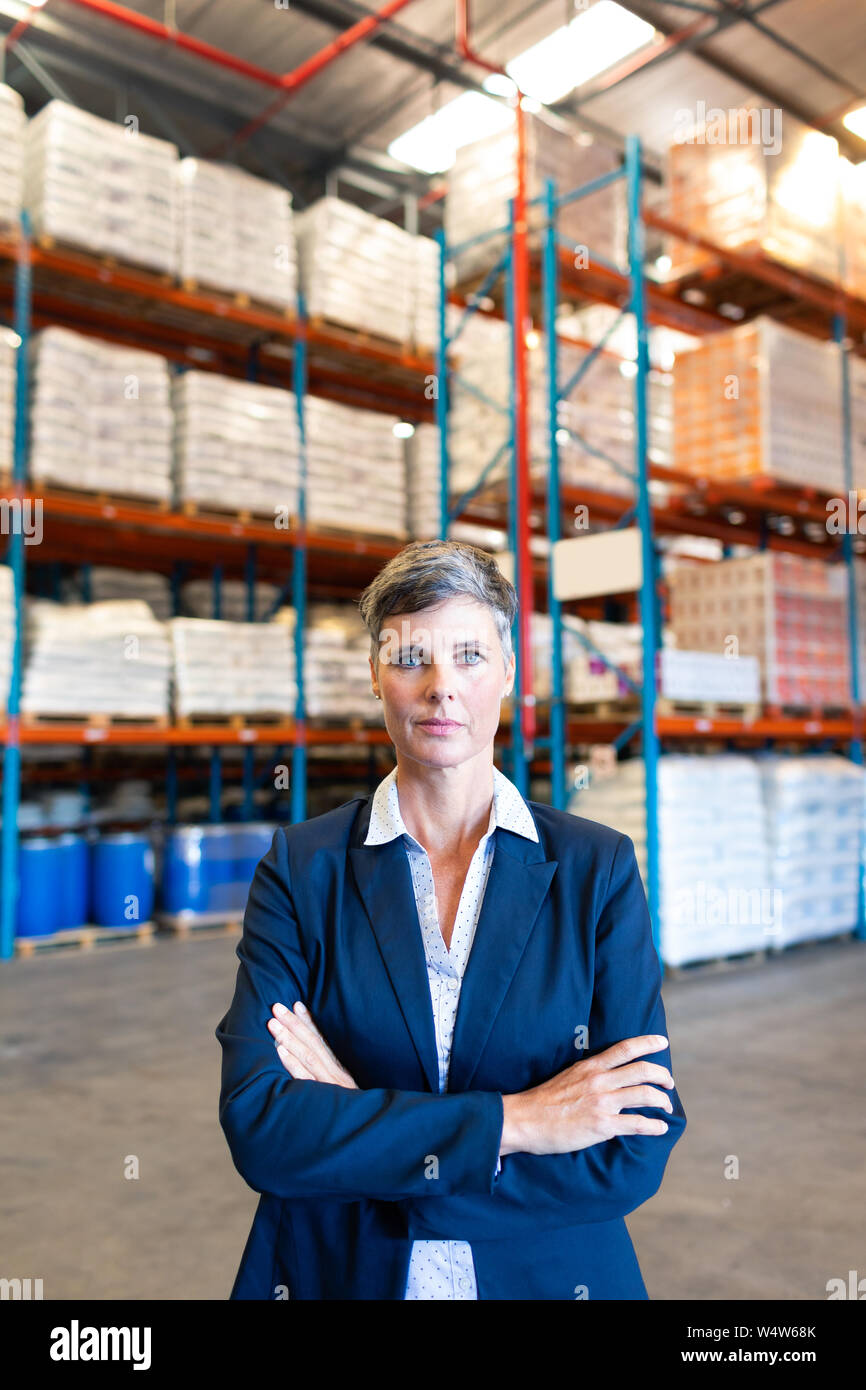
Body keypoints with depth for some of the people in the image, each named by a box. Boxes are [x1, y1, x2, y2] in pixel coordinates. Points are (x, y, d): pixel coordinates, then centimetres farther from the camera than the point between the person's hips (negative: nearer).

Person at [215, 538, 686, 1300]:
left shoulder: (598, 868, -10)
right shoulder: (302, 867, -10)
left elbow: (634, 1155, -15)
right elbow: (257, 1125, -17)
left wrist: (350, 1134, -18)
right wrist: (512, 1120, -24)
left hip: (547, 1275, 0)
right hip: (334, 1276, 0)